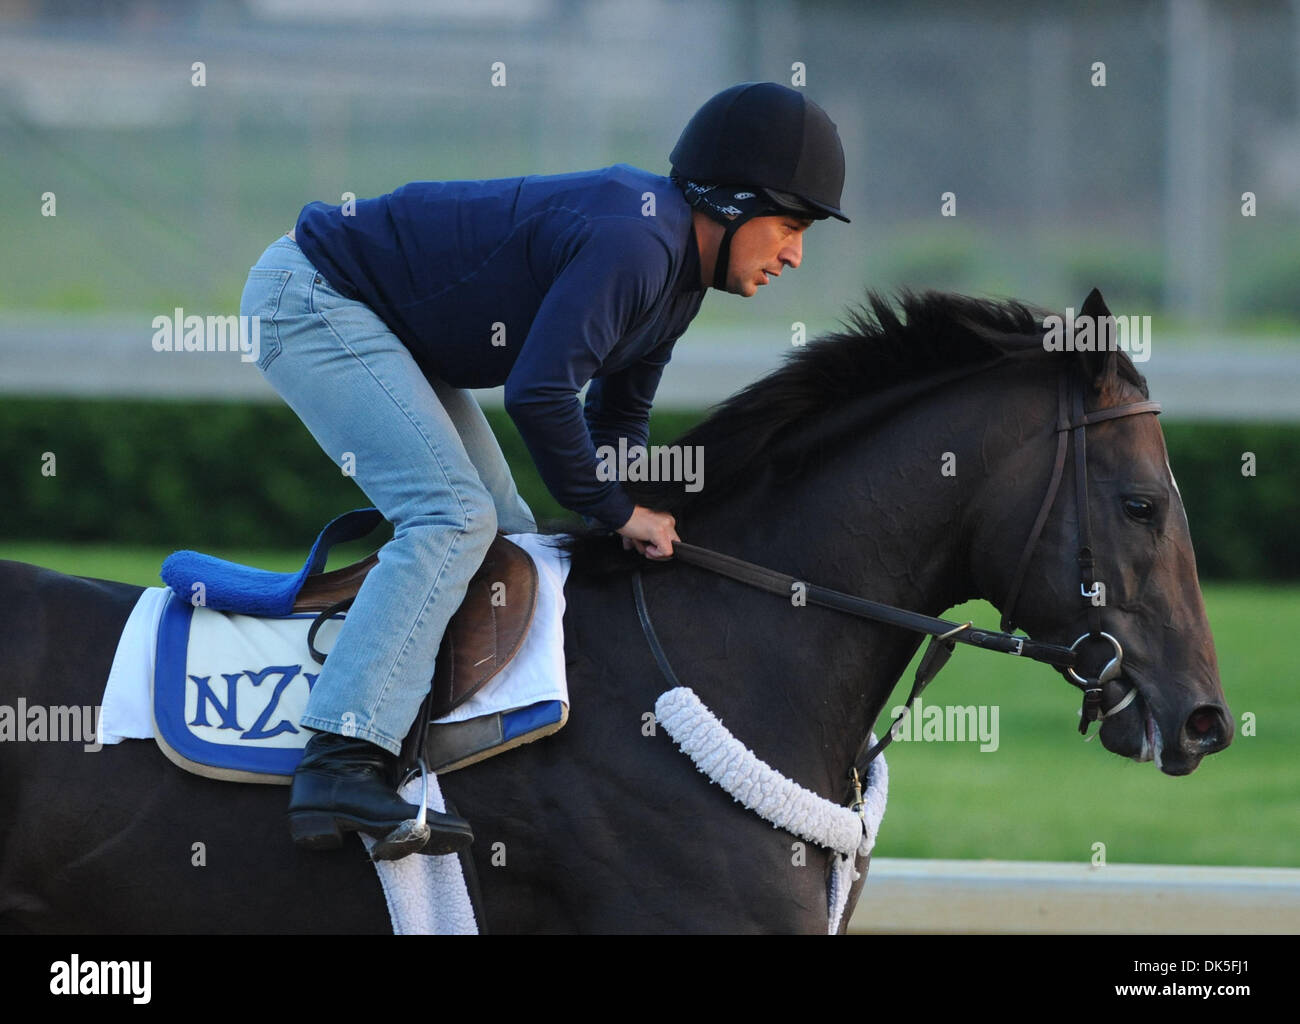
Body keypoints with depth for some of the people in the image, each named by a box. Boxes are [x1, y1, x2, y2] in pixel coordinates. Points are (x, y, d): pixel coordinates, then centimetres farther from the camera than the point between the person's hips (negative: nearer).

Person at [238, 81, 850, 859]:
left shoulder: (676, 274, 6)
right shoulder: (631, 242, -27)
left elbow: (619, 415, 18)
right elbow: (540, 393, -33)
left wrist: (632, 519, 4)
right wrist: (615, 511, -19)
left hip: (382, 327, 11)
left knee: (508, 540, 12)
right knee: (453, 518, -22)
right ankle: (341, 768, -32)